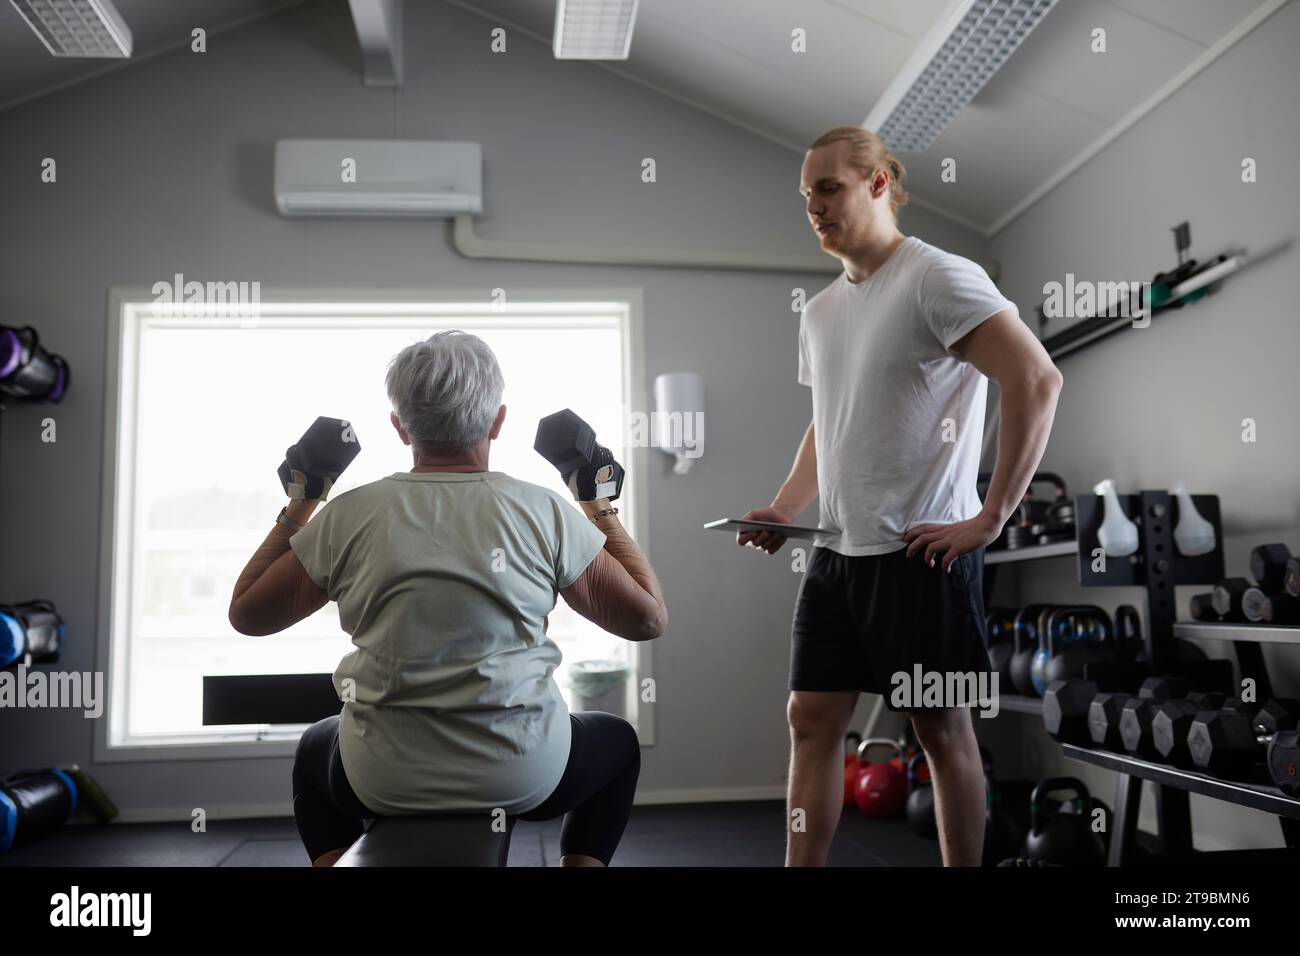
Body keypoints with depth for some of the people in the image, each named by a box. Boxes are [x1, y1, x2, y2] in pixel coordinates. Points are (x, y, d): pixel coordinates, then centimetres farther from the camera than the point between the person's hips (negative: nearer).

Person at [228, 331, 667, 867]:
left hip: (383, 782, 2)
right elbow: (649, 618, -3)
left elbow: (246, 613, 6)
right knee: (617, 743, 31)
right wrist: (601, 507, 6)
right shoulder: (545, 514, -11)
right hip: (523, 778, -1)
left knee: (314, 750, 36)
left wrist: (297, 508, 15)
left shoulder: (348, 516, -7)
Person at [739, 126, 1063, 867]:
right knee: (812, 719, 7)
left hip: (921, 549, -7)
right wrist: (784, 510, 10)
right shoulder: (821, 310, 15)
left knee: (942, 726, 5)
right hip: (837, 551, 7)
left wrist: (992, 517, -19)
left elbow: (1038, 381, -18)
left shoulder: (939, 279, -9)